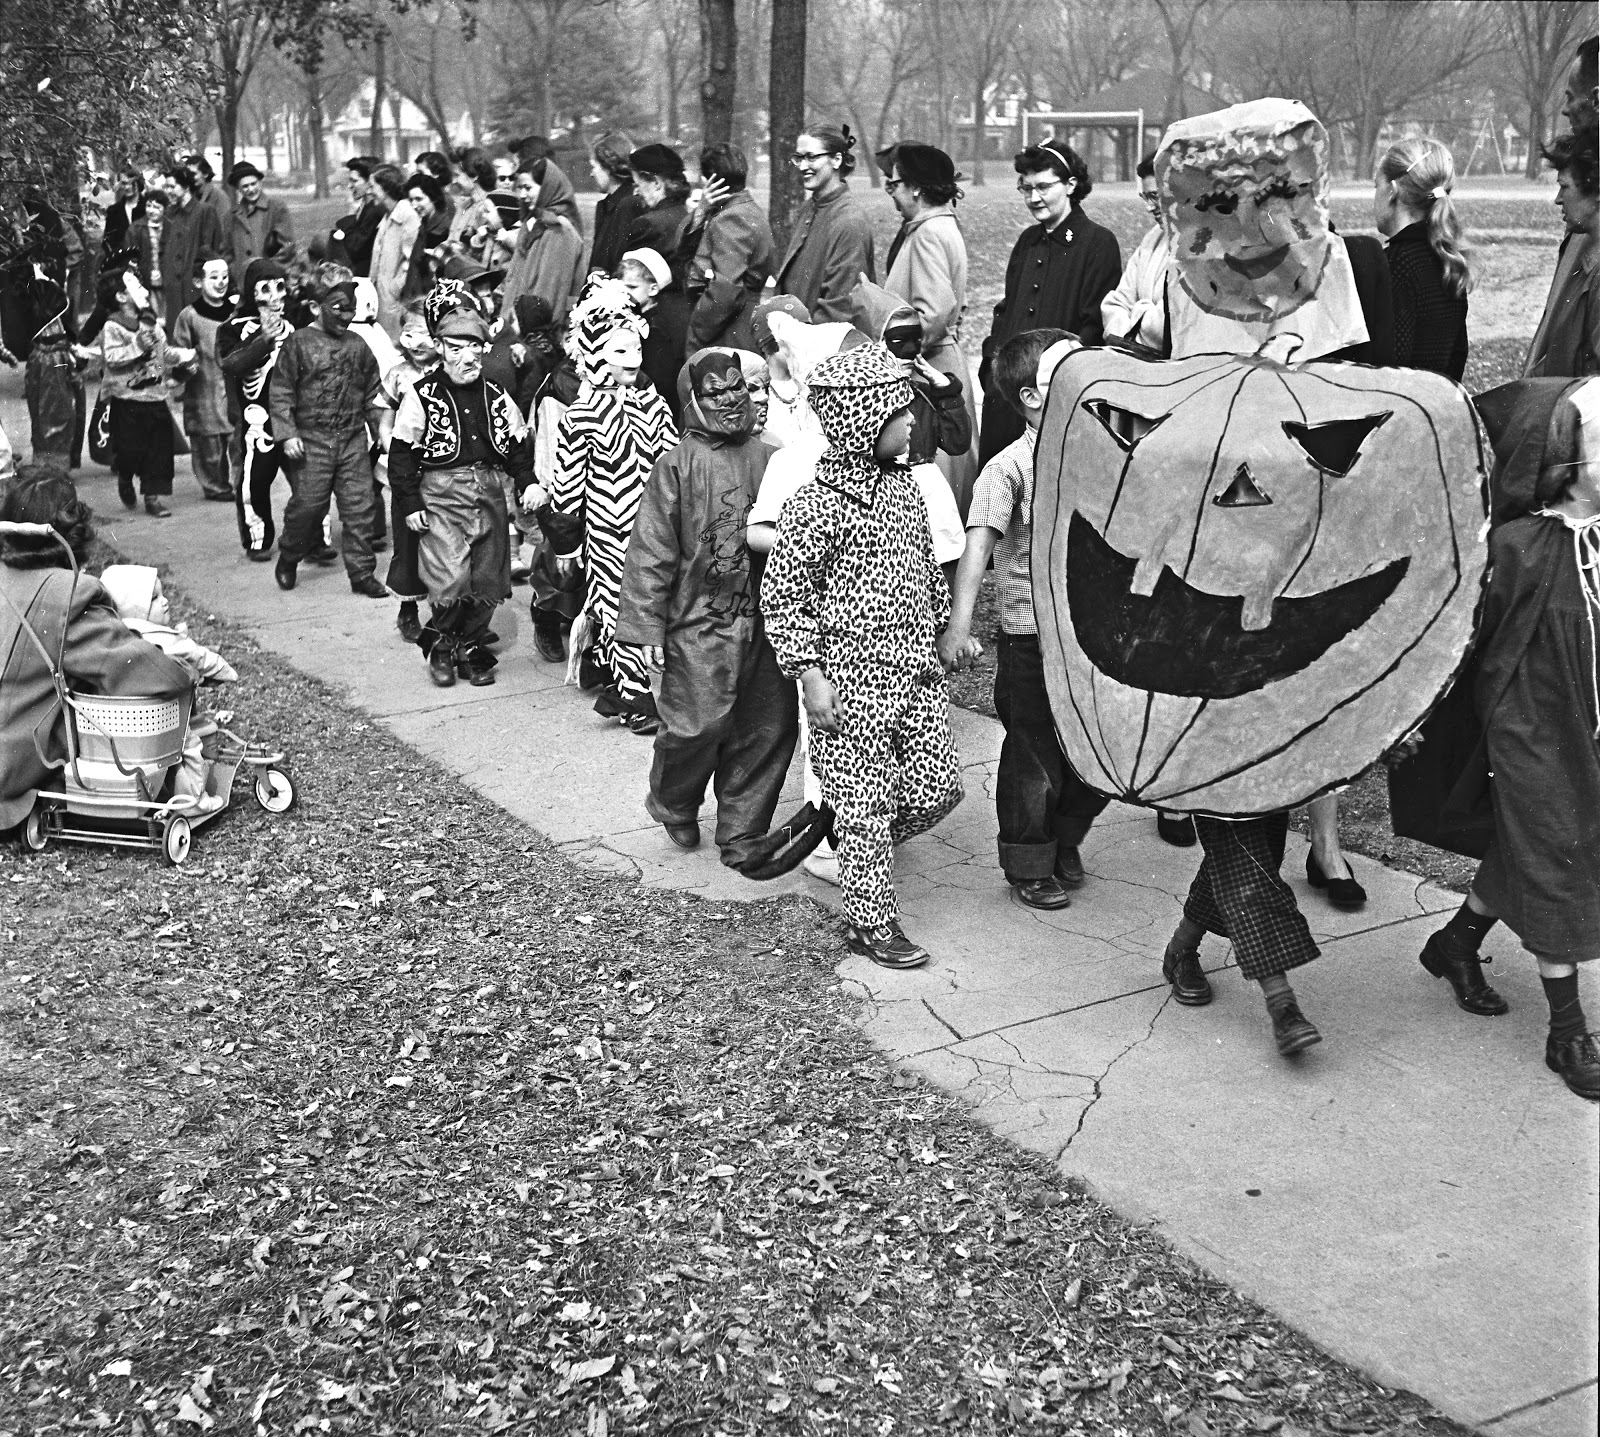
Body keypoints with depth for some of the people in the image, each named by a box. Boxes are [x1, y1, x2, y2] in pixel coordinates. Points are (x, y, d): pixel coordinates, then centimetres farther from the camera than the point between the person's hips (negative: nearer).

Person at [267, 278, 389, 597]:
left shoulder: (358, 347, 12)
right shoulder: (298, 343, -1)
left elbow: (373, 394, 19)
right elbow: (280, 393, -3)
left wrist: (382, 426, 8)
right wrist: (287, 434, -11)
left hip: (353, 440, 4)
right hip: (311, 439, -4)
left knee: (359, 508, 1)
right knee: (306, 505, -3)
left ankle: (362, 574, 9)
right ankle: (288, 559, 23)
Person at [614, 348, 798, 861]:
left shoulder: (768, 460, 8)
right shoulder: (678, 464, -5)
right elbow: (650, 549, -6)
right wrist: (646, 626, -9)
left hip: (764, 620, 5)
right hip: (699, 622, -5)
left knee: (770, 727, 6)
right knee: (699, 724, -5)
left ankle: (742, 837, 21)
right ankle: (674, 806, 27)